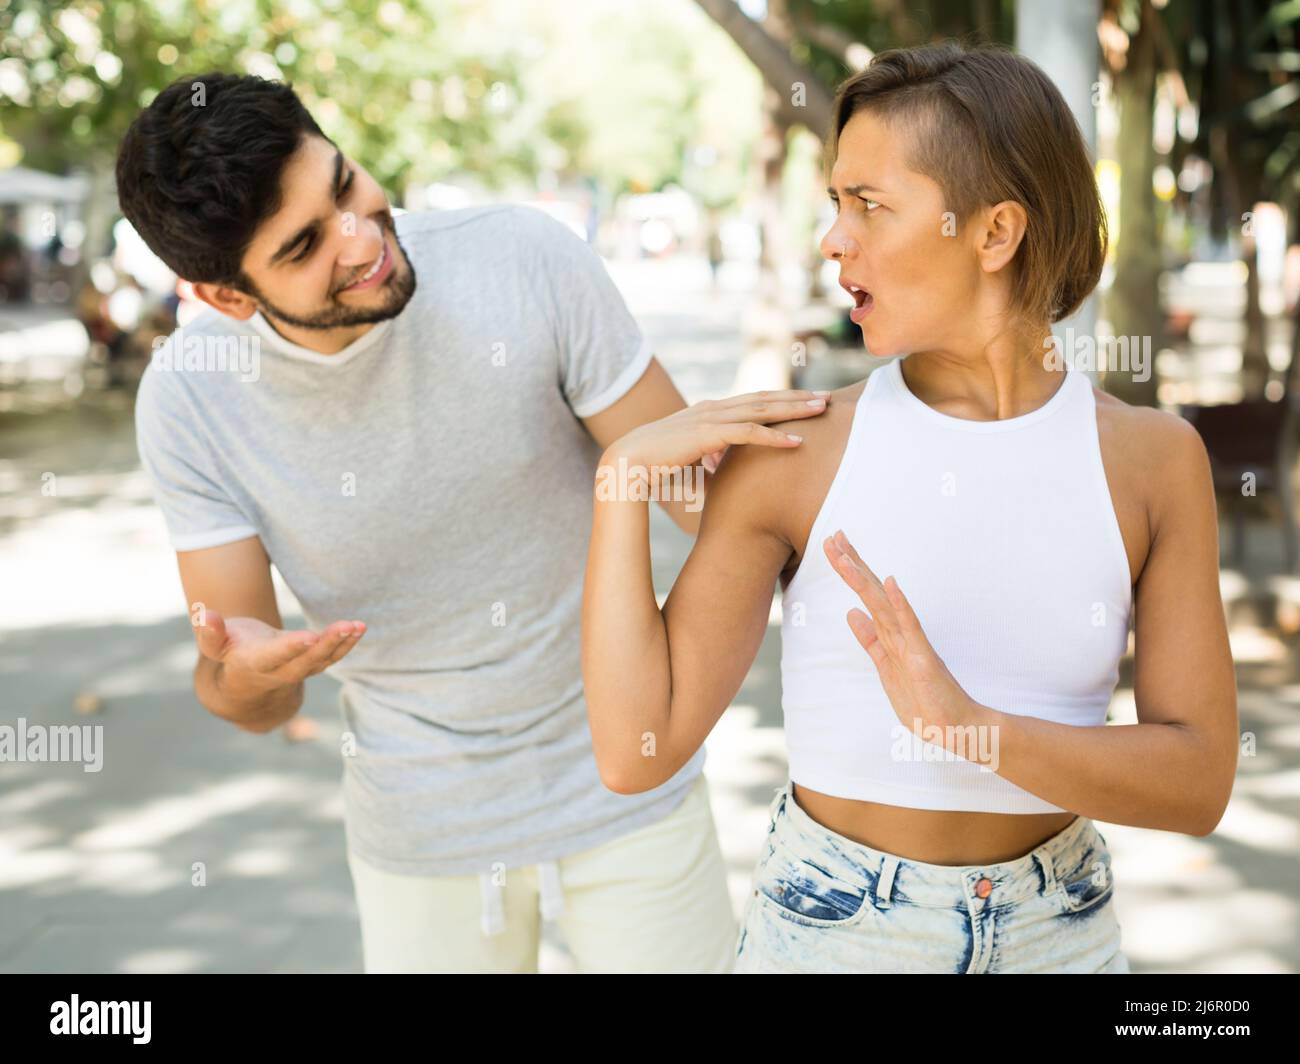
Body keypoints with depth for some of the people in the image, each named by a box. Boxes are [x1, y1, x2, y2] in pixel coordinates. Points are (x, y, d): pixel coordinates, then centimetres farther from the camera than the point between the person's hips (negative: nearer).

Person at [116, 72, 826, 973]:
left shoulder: (526, 260, -21)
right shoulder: (188, 399, -17)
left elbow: (701, 489, -13)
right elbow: (252, 702, -11)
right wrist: (244, 678, -34)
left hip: (627, 782, -1)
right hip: (422, 824, 1)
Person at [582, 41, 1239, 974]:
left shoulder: (1154, 460, -7)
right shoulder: (794, 452, -11)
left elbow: (1200, 784, -10)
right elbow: (636, 753, -13)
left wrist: (969, 725, -25)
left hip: (1056, 930, 1)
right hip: (829, 930, -1)